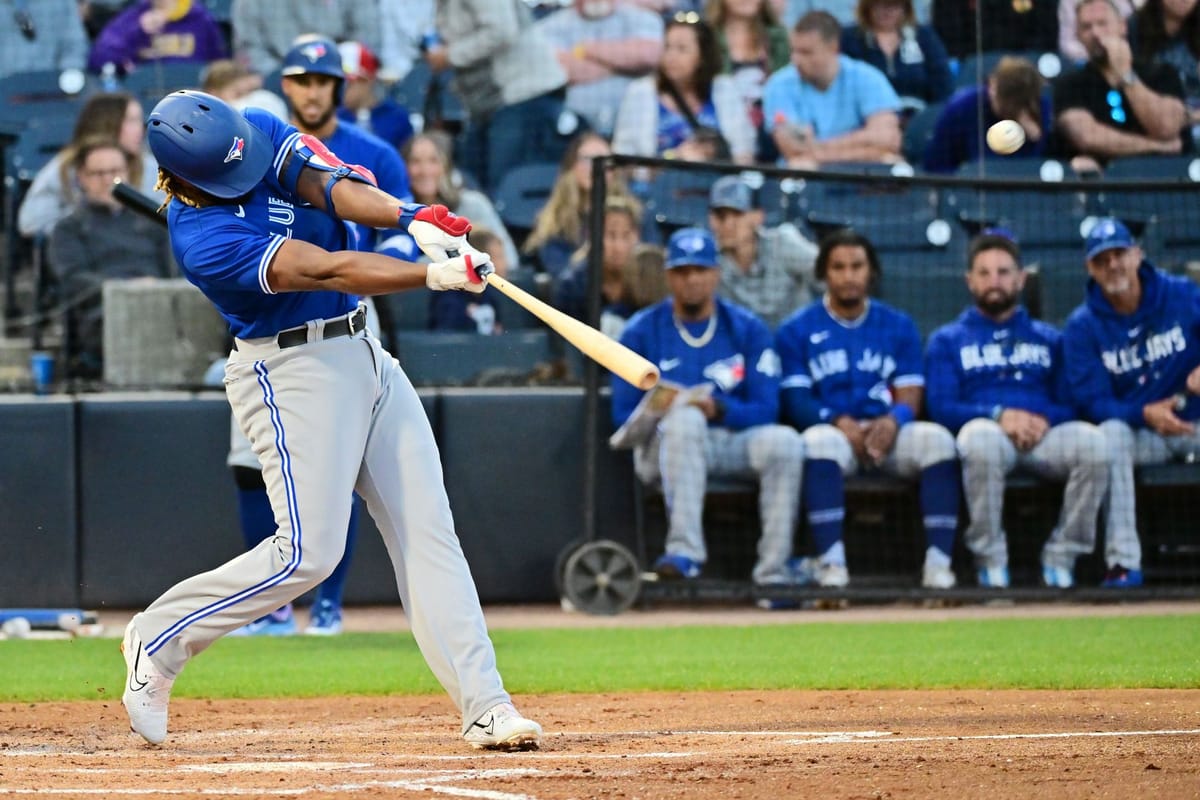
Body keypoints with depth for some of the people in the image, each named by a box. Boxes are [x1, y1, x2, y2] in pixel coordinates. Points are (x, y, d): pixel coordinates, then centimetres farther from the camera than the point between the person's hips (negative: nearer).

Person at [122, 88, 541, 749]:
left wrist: (411, 218, -35)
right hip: (293, 372, -7)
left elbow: (331, 187, -15)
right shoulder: (202, 238, -22)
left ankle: (484, 706, -5)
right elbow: (324, 270, -29)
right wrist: (437, 274, -36)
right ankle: (158, 641, 7)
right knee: (308, 551, -13)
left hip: (365, 353, 7)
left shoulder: (258, 131, -1)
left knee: (428, 533, -1)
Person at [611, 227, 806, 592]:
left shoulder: (747, 329, 4)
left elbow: (765, 410, -5)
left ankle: (774, 572, -27)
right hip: (663, 445, -2)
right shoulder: (641, 331, 2)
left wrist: (719, 410, -25)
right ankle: (684, 550, -45)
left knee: (783, 441, -28)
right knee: (685, 417, -35)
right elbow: (624, 416, -2)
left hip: (732, 443, 2)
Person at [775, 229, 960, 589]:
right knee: (819, 440, -37)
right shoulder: (797, 330, 9)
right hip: (831, 428, -2)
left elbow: (910, 395, 7)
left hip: (889, 431, 2)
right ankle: (830, 561, -41)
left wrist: (893, 421, -17)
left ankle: (938, 560, -32)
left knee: (936, 437, -29)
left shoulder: (899, 326, 16)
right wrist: (840, 422, -19)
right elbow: (795, 399, 0)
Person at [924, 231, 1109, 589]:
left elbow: (1072, 404, 13)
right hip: (987, 429, -2)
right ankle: (990, 559, -27)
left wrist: (1045, 419, -11)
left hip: (1044, 437, 2)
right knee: (981, 435, -40)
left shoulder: (1049, 339, 25)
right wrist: (999, 415, -15)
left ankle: (1062, 556, -20)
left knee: (1091, 439, -32)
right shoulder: (947, 341, 19)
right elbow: (941, 408, 2)